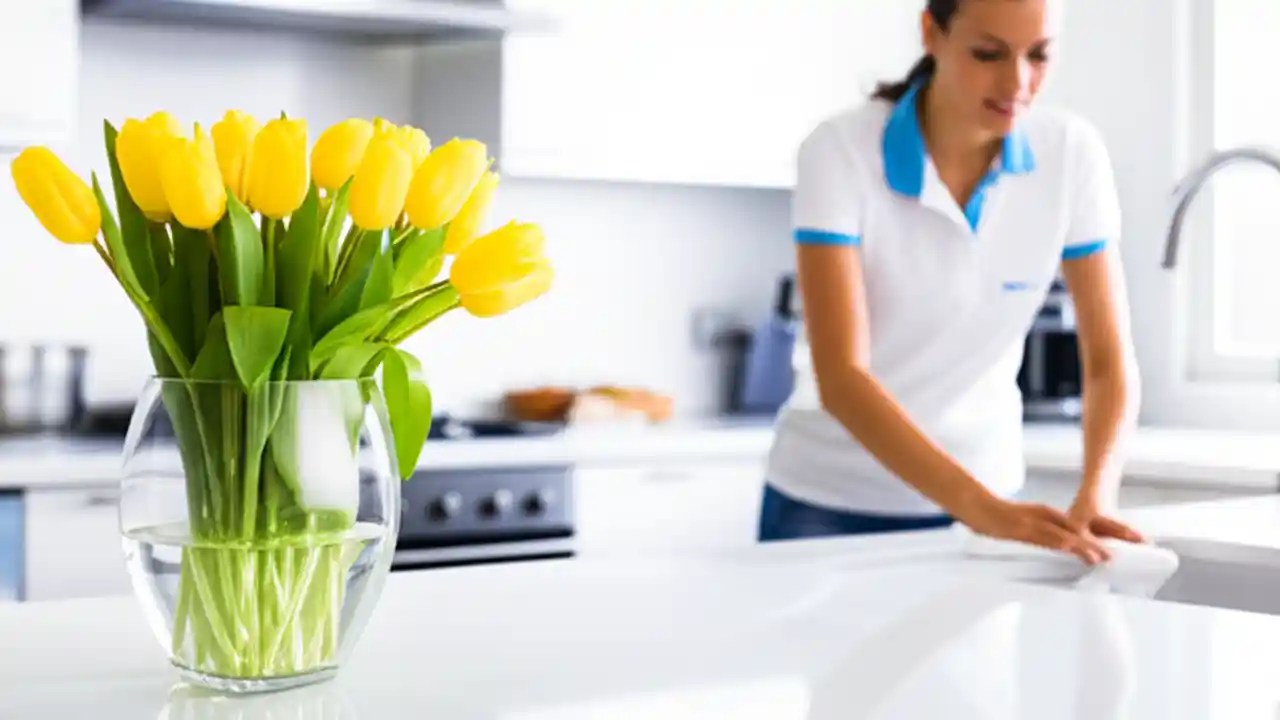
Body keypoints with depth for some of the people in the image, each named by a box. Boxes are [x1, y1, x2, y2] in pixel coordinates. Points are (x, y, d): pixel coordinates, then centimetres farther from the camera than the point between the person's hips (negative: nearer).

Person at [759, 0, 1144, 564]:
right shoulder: (840, 152, -20)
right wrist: (982, 507, -37)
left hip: (979, 494, 2)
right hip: (829, 503, -2)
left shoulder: (1073, 154, -11)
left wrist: (1093, 498, -27)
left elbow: (1109, 362, -9)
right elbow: (839, 377, -27)